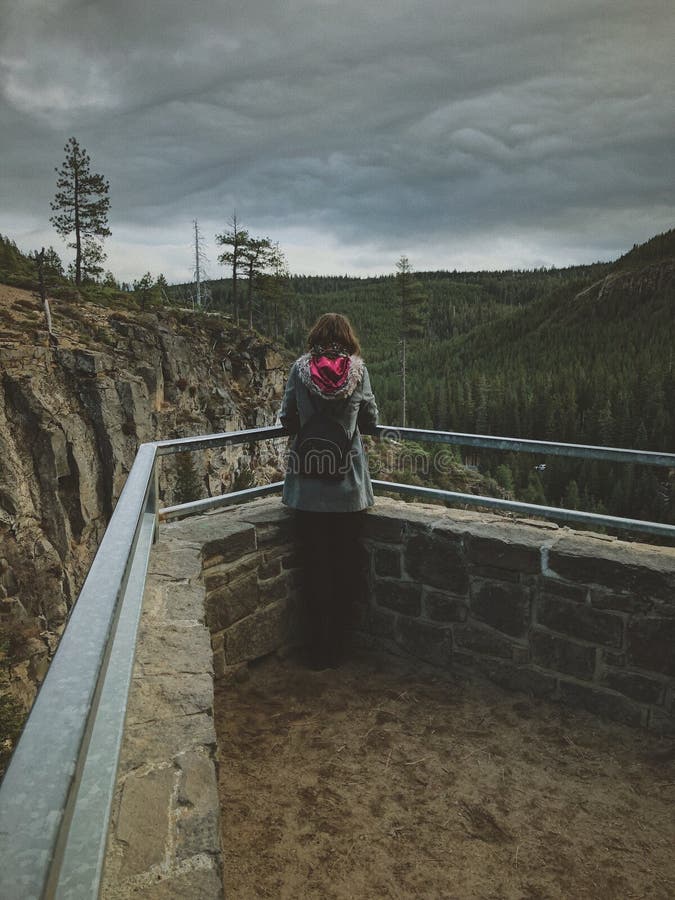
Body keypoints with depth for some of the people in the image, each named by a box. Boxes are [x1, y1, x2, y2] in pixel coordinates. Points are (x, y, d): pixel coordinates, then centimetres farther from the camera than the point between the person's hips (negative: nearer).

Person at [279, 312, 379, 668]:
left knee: (314, 567, 9)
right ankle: (338, 648, 23)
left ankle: (317, 651, 18)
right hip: (348, 485, 0)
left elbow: (287, 420, 2)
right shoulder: (358, 370, -3)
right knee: (345, 568, 12)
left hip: (308, 486, 0)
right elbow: (371, 422, 3)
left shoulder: (300, 368, -3)